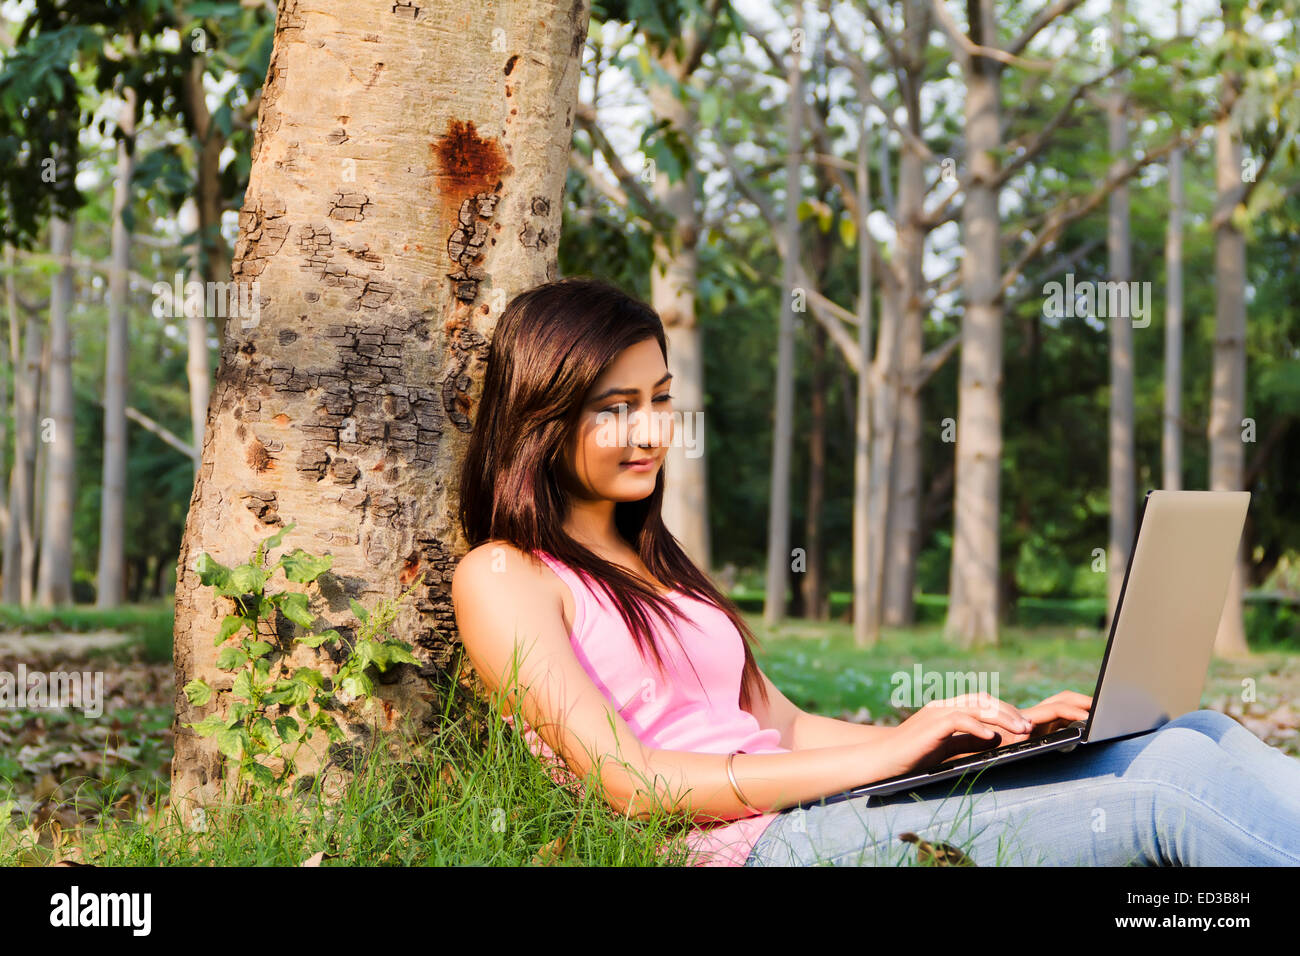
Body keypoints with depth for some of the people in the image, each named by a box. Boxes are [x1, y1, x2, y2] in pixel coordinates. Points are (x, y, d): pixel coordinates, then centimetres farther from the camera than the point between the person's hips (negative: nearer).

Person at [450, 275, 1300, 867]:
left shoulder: (651, 565, 27)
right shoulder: (502, 577, 0)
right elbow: (632, 783, -11)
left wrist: (982, 734, 8)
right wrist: (887, 751, -14)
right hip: (753, 842, -8)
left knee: (1190, 741, -10)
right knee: (1163, 798, -23)